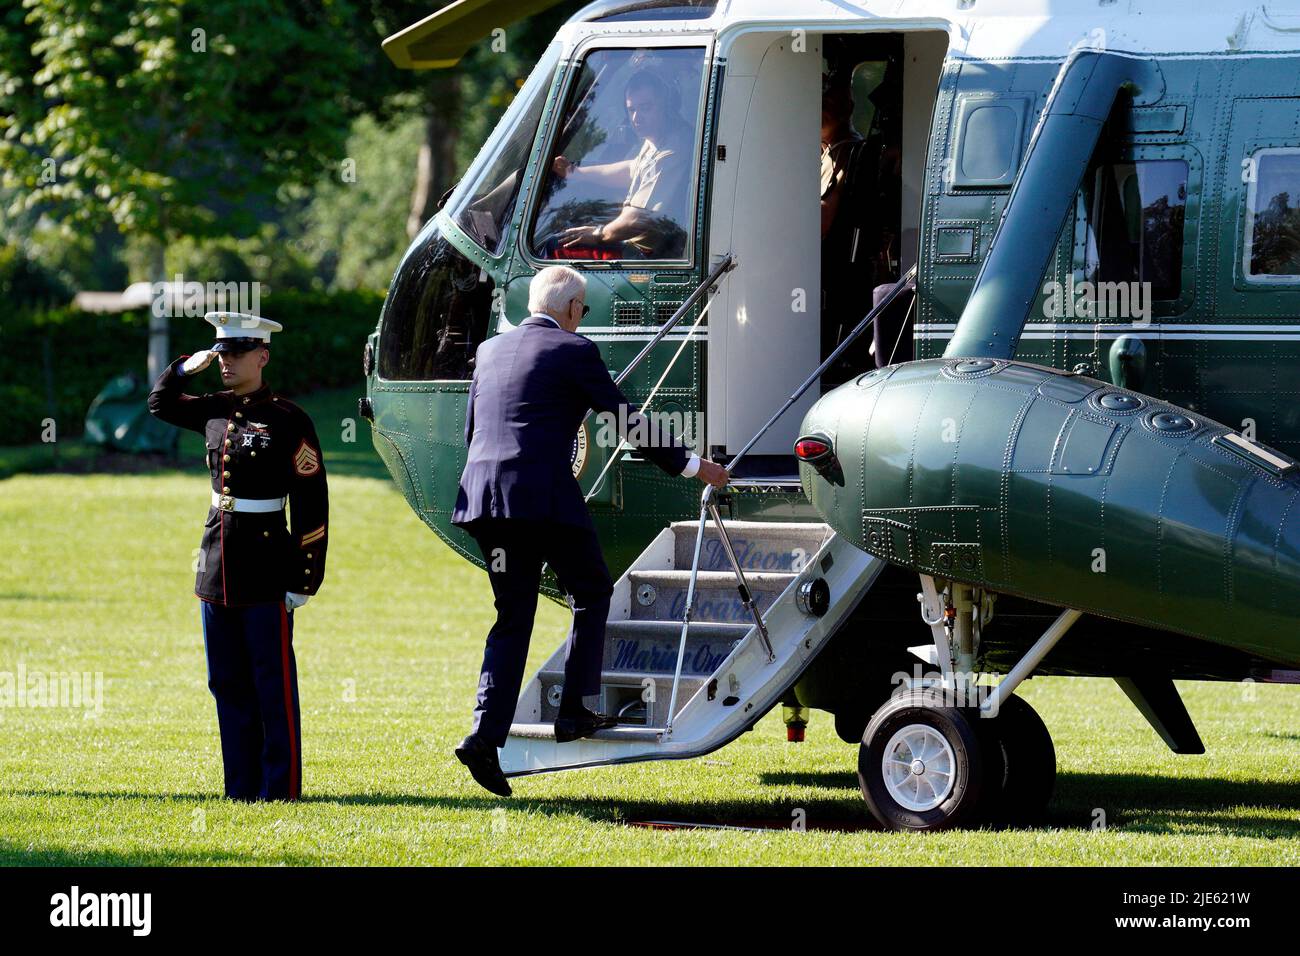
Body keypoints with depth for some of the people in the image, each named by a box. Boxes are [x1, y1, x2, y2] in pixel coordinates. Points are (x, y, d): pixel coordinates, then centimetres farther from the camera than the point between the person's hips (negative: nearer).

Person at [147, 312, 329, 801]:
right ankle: (242, 785, 15)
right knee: (227, 682, 9)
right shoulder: (215, 411, 8)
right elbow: (160, 402, 27)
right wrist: (185, 367, 7)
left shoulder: (288, 420, -9)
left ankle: (280, 786, 4)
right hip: (218, 564, 7)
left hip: (267, 568, -7)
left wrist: (304, 578, -12)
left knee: (273, 683, -1)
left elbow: (312, 504, -10)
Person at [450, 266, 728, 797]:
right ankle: (573, 711, 10)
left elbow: (471, 431, 23)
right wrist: (691, 465, 10)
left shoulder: (490, 351, 17)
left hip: (483, 495, 6)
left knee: (512, 618, 9)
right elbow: (627, 422, 1)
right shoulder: (573, 351, -1)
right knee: (591, 593, 15)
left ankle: (486, 735, -4)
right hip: (546, 495, -6)